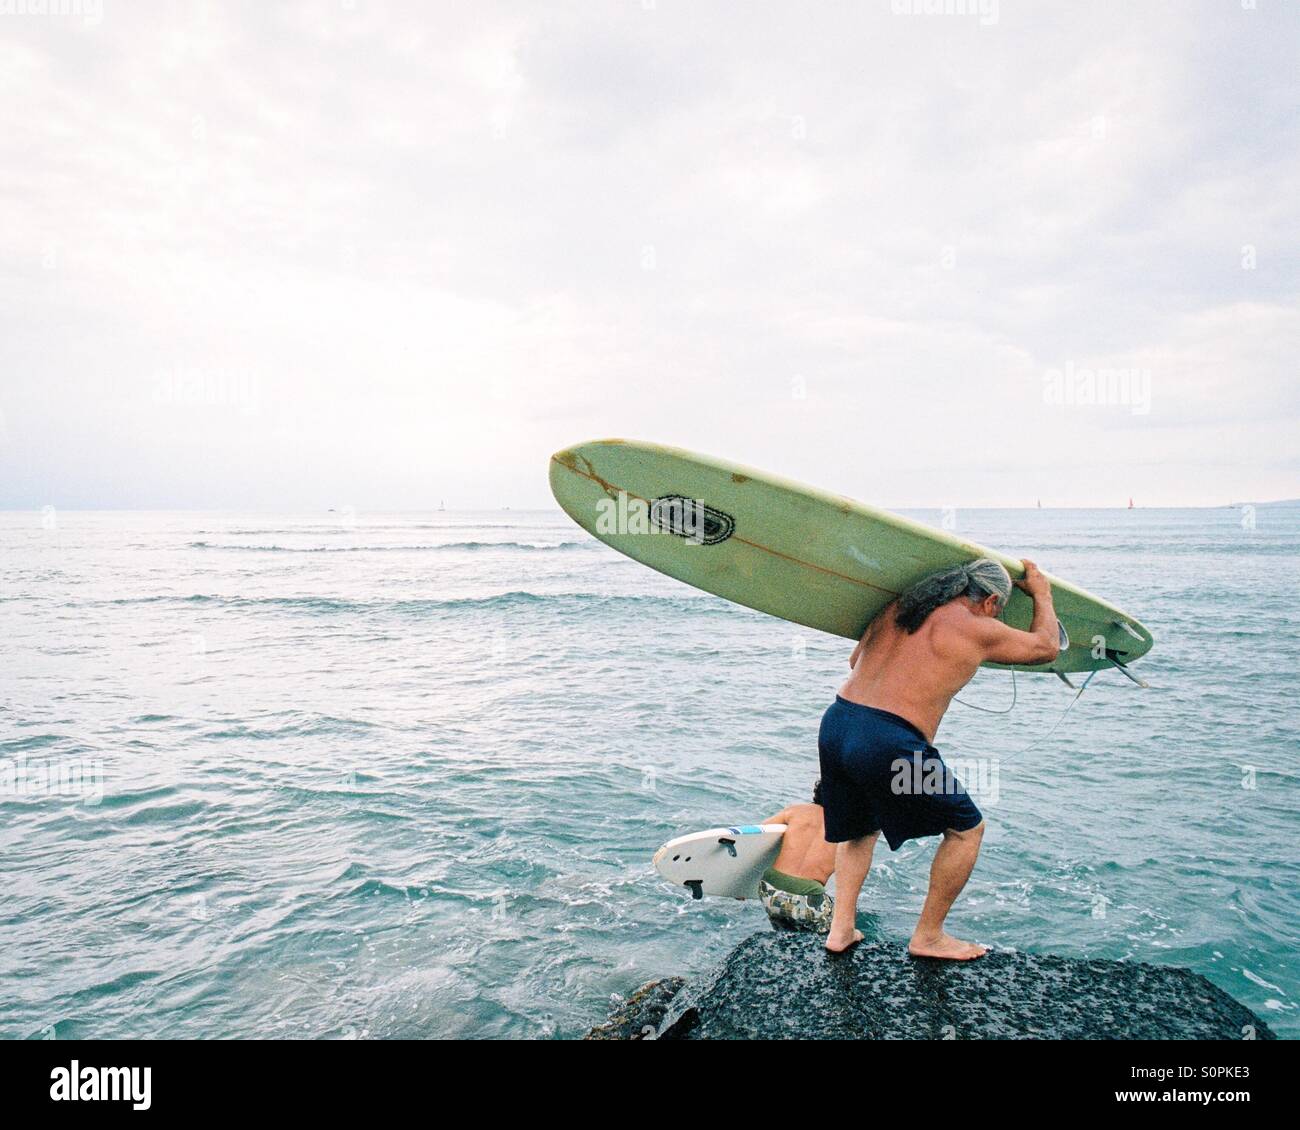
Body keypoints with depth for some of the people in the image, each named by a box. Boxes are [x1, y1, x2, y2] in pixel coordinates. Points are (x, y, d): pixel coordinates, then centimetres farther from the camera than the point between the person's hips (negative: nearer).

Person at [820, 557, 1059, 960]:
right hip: (888, 743, -7)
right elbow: (1046, 646, 18)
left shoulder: (897, 607, 16)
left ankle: (841, 927, 26)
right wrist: (1042, 594, 35)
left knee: (860, 828, 31)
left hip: (835, 721, 7)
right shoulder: (975, 629, 0)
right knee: (966, 827, 16)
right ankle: (928, 937, 25)